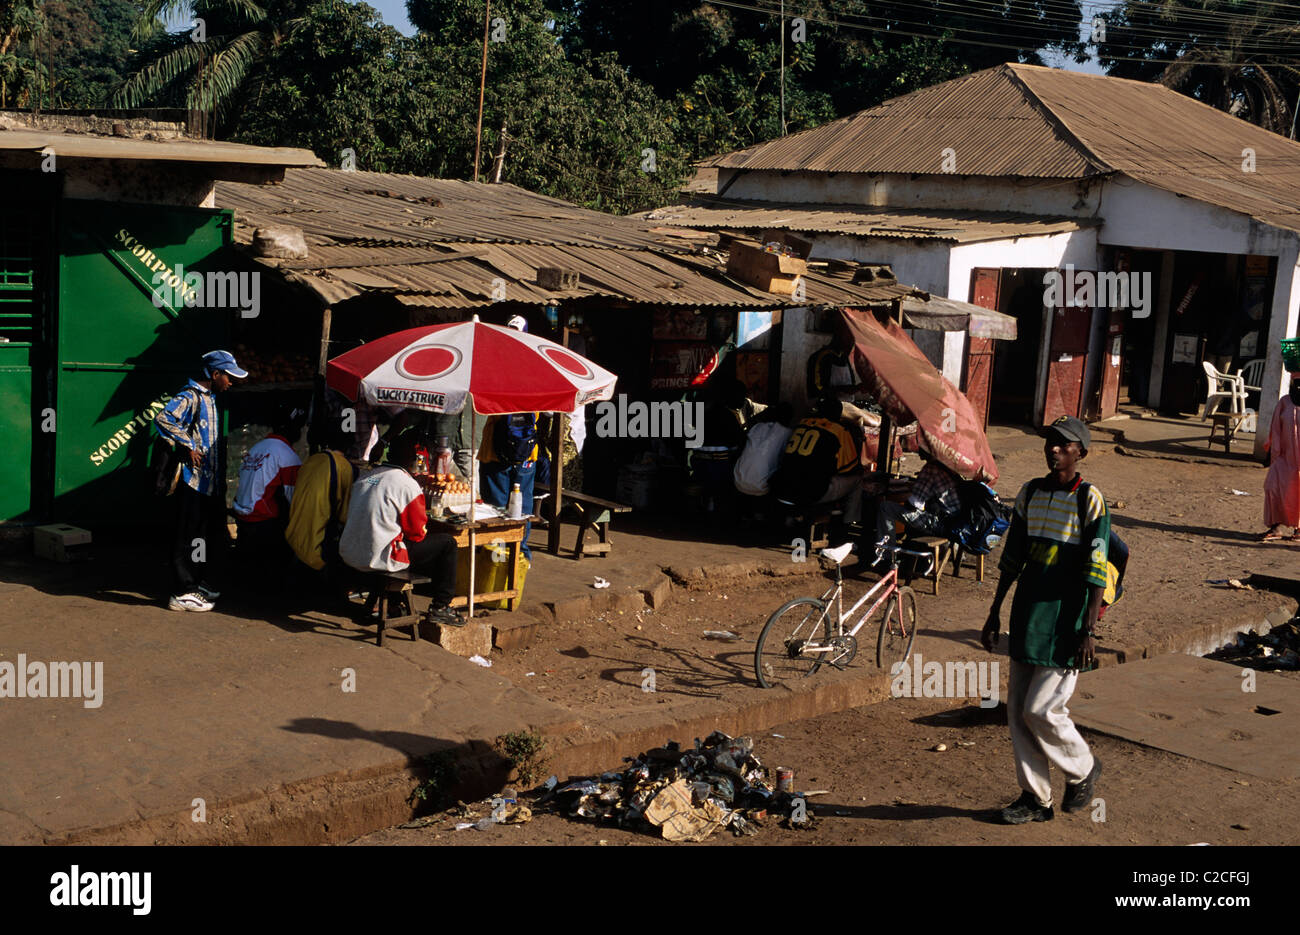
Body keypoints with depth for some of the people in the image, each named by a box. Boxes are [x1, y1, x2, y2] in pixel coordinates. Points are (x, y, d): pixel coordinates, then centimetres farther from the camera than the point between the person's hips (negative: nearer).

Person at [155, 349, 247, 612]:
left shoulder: (209, 398, 18)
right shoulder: (190, 397, -13)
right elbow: (163, 418, -28)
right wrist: (188, 445, -23)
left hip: (210, 481, 10)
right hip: (193, 480, -10)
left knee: (214, 533, 17)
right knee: (188, 536, -4)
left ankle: (203, 584, 29)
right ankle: (183, 593, 1)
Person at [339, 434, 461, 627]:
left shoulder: (362, 479, 10)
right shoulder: (408, 486, -11)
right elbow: (418, 534, -6)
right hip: (379, 559, -8)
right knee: (447, 543, 6)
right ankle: (439, 608, 9)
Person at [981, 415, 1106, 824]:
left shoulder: (1090, 500, -8)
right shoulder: (1029, 494, 9)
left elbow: (1095, 571, -11)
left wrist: (1088, 631, -15)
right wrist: (995, 613, 14)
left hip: (1065, 619, -6)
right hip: (1027, 614, 6)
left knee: (1042, 709, -8)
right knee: (1018, 708, 6)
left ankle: (1083, 769, 20)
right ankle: (1036, 797, 17)